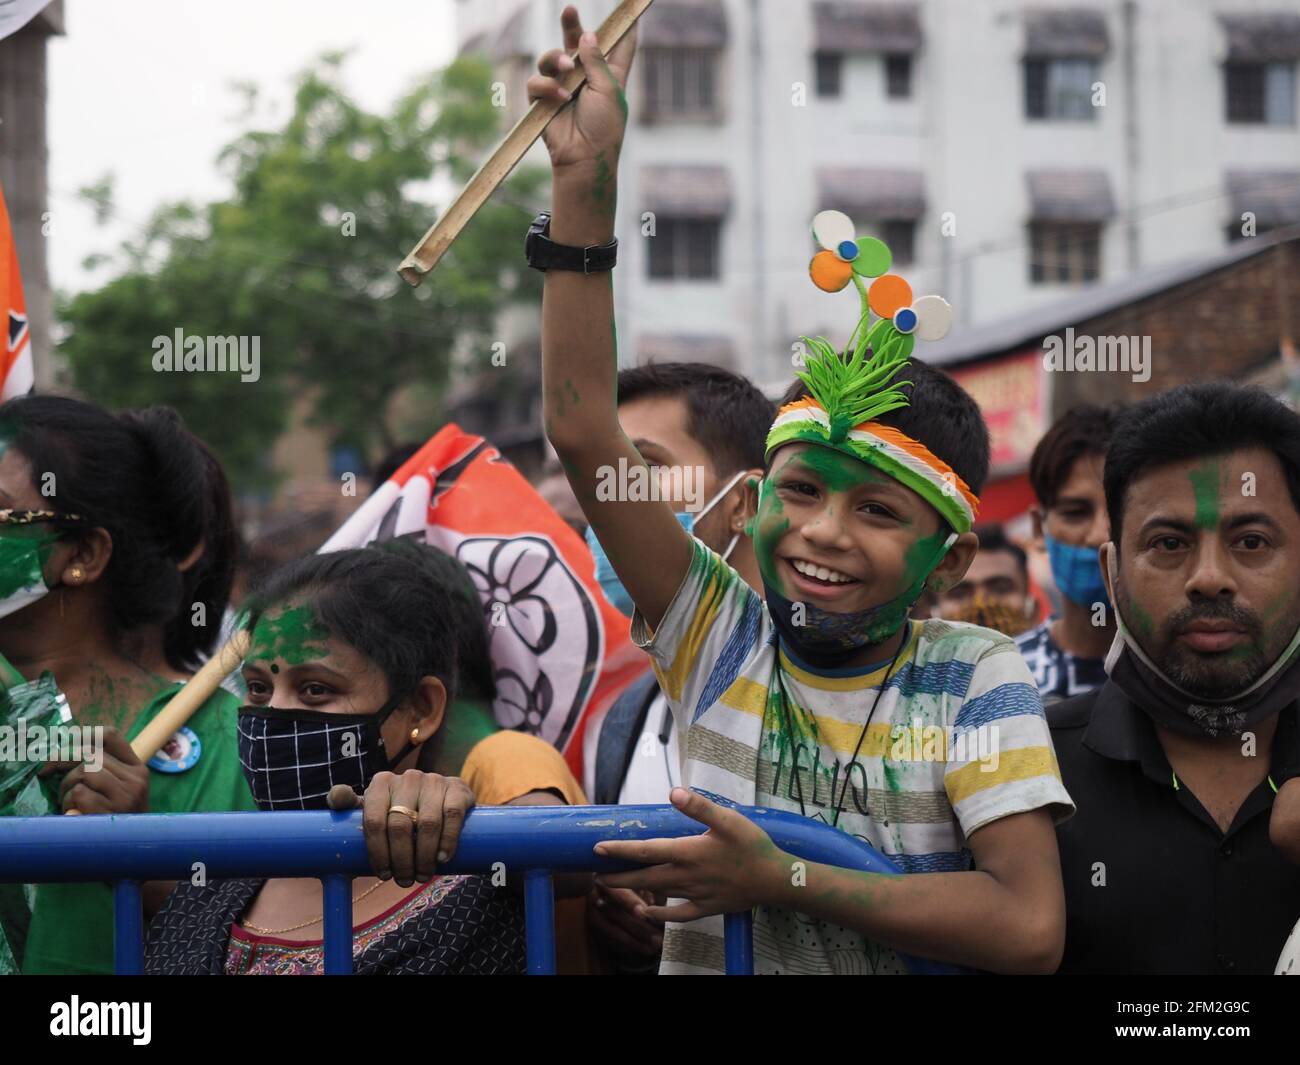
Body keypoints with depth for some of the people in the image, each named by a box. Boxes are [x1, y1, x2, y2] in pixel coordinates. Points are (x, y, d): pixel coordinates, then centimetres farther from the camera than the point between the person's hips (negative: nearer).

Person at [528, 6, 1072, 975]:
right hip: (703, 960, 0)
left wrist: (786, 880, -17)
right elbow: (581, 426, -8)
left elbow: (1030, 926, -14)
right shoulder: (723, 638, 0)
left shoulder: (974, 679, -5)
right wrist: (585, 178, -12)